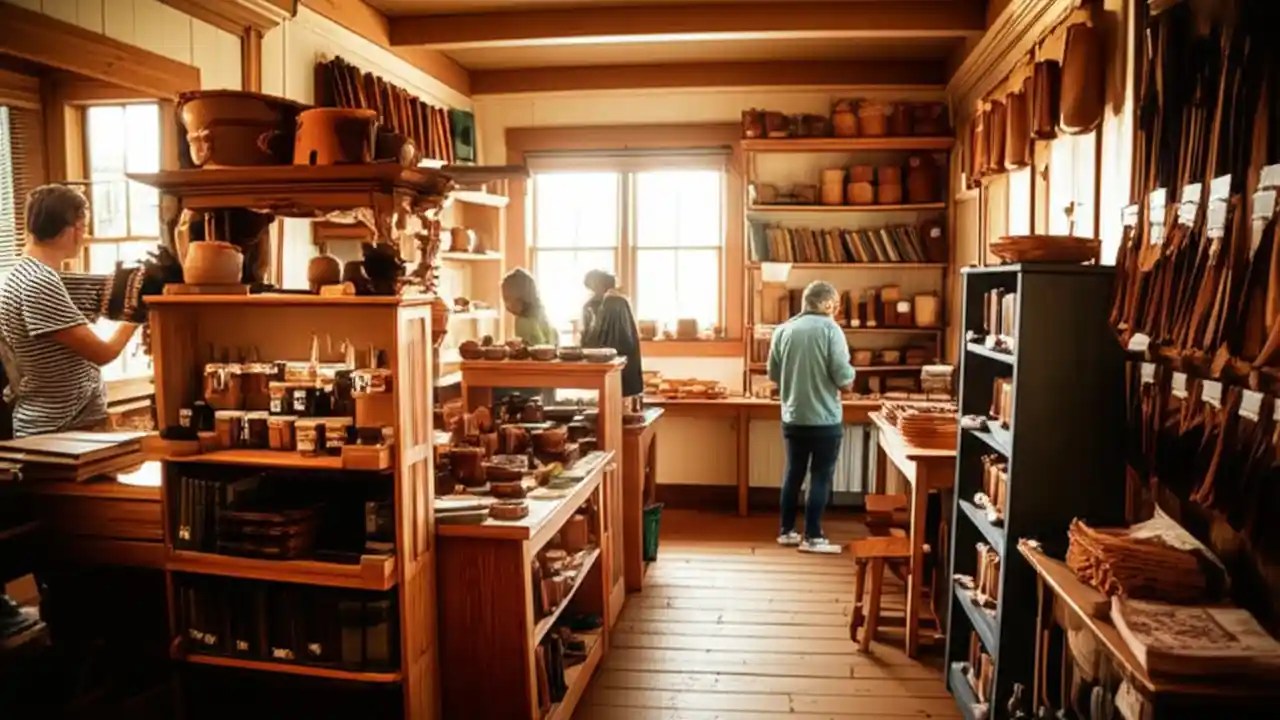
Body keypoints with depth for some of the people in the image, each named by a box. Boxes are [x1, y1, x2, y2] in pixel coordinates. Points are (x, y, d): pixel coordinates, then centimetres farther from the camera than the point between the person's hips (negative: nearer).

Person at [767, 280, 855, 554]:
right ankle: (812, 537, 9)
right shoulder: (830, 329, -12)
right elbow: (844, 378, -16)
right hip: (825, 419, -5)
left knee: (793, 474, 15)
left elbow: (773, 374, 8)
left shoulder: (783, 330, 1)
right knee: (821, 478, 5)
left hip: (792, 417, 5)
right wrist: (846, 383, 6)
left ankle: (786, 531, 23)